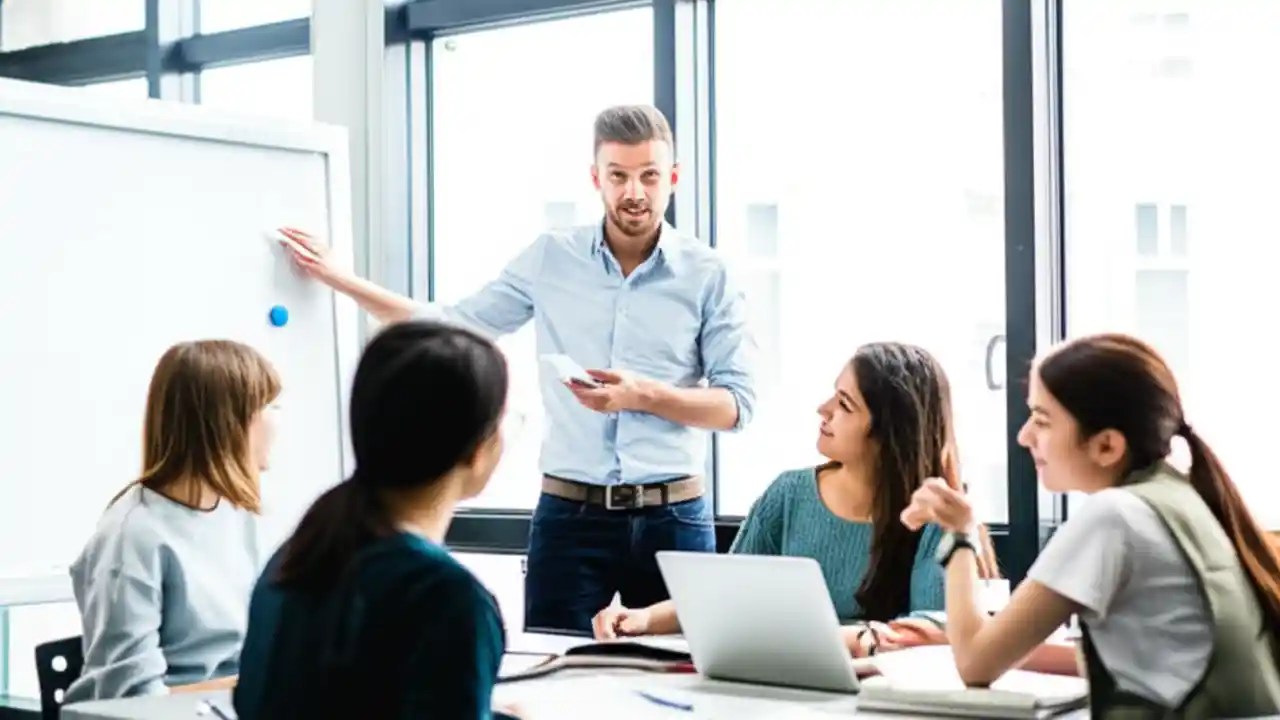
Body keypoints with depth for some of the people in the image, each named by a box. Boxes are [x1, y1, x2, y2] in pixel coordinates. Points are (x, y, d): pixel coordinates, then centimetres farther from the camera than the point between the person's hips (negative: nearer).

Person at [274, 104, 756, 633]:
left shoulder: (707, 274, -1)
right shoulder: (550, 259, 5)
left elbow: (738, 404, -2)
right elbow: (456, 330, 10)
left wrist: (643, 394, -18)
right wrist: (340, 279, 8)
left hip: (672, 517, -1)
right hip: (569, 514, 1)